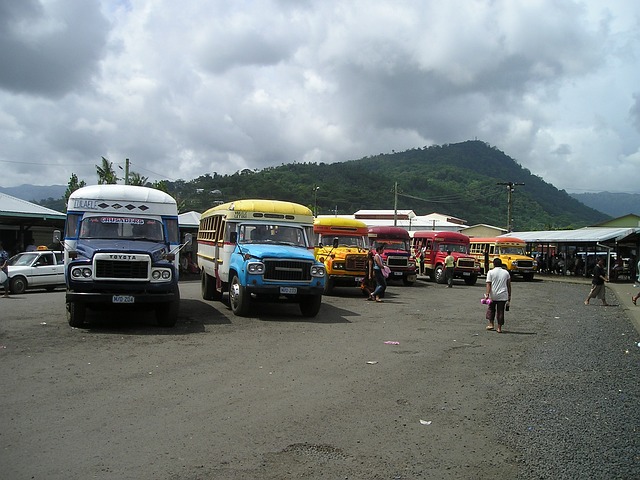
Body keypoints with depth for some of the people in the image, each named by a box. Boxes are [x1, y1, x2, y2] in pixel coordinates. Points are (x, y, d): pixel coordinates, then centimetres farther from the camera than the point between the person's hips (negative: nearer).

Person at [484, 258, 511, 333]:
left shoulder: (491, 272, -1)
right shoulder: (506, 272, 8)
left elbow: (488, 284, -10)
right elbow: (509, 285, 9)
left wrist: (487, 294, -13)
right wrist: (509, 296, 14)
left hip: (493, 295, -2)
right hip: (503, 296, 2)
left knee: (491, 309, 19)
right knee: (500, 311, 6)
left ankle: (491, 324, 17)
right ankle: (499, 328, 6)